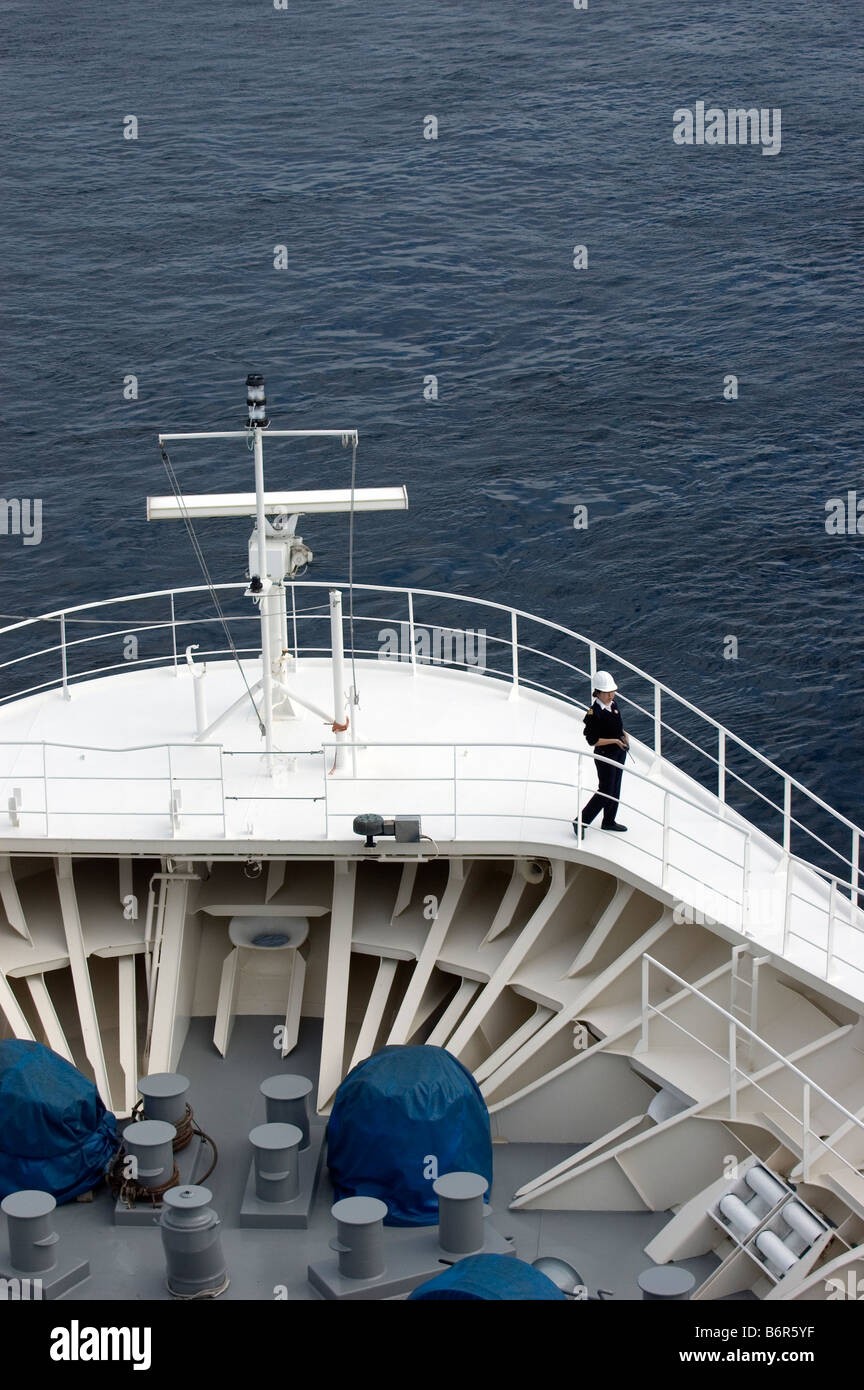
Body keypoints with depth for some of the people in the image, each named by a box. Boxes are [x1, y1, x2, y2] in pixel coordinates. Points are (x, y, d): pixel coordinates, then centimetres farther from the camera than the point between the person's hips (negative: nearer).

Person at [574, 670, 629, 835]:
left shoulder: (613, 705, 0)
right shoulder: (594, 713, -24)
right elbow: (593, 741, -22)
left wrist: (624, 735, -2)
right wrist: (615, 740, -23)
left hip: (619, 753, 8)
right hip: (604, 755, -8)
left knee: (615, 789, 18)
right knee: (605, 792, -2)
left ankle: (609, 822, 34)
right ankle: (581, 822, 12)